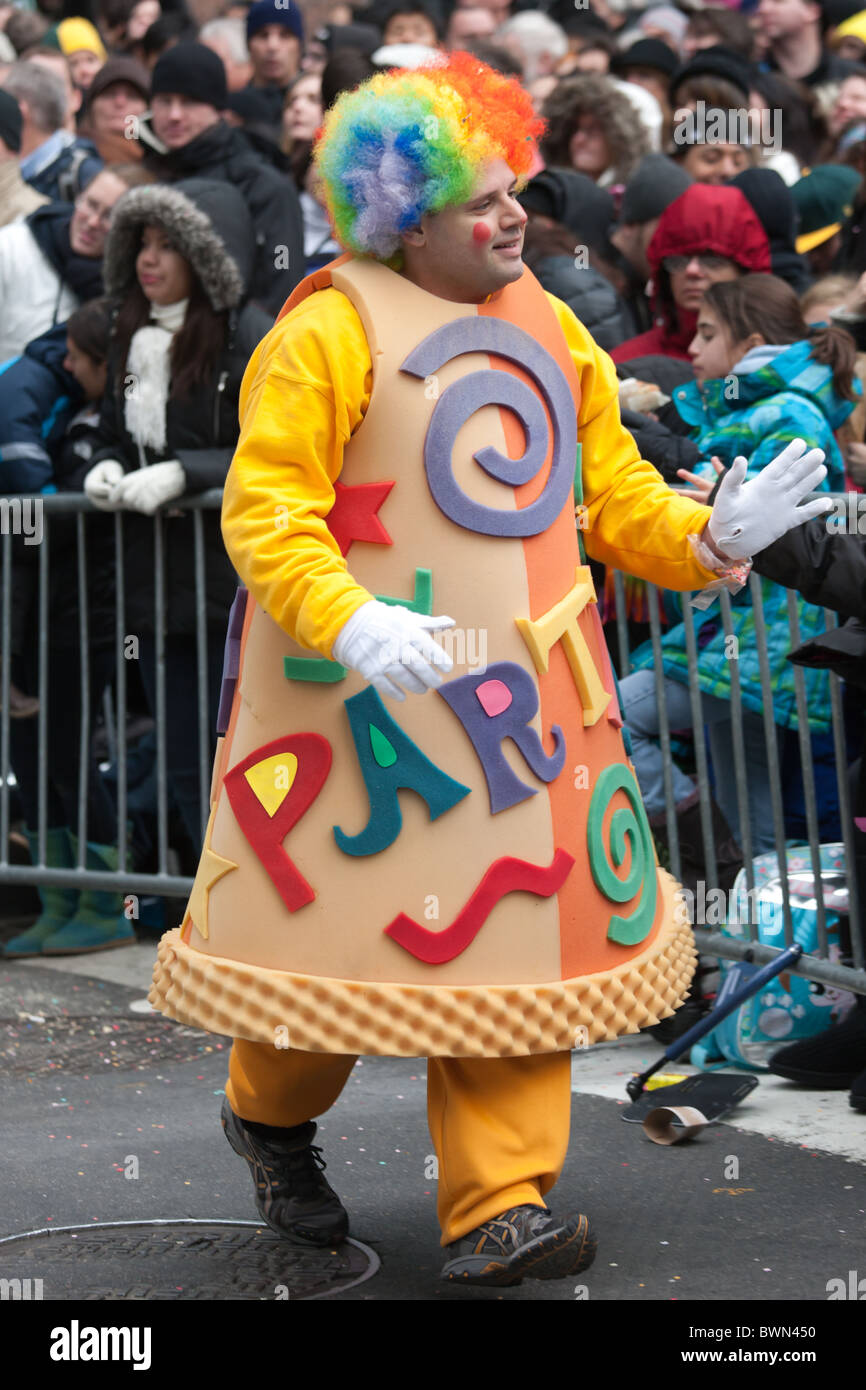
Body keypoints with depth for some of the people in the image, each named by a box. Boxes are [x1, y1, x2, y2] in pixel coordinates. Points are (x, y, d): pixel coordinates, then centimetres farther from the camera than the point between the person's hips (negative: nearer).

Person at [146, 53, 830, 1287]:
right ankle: (271, 1115, 35)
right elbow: (262, 506, -15)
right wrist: (347, 621, -29)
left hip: (518, 688, 5)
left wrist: (706, 535, -7)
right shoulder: (329, 333, -10)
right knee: (343, 912, 4)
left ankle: (499, 1207, 2)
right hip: (366, 684, -5)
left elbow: (615, 492, 13)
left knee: (515, 935, 0)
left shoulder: (549, 330, 11)